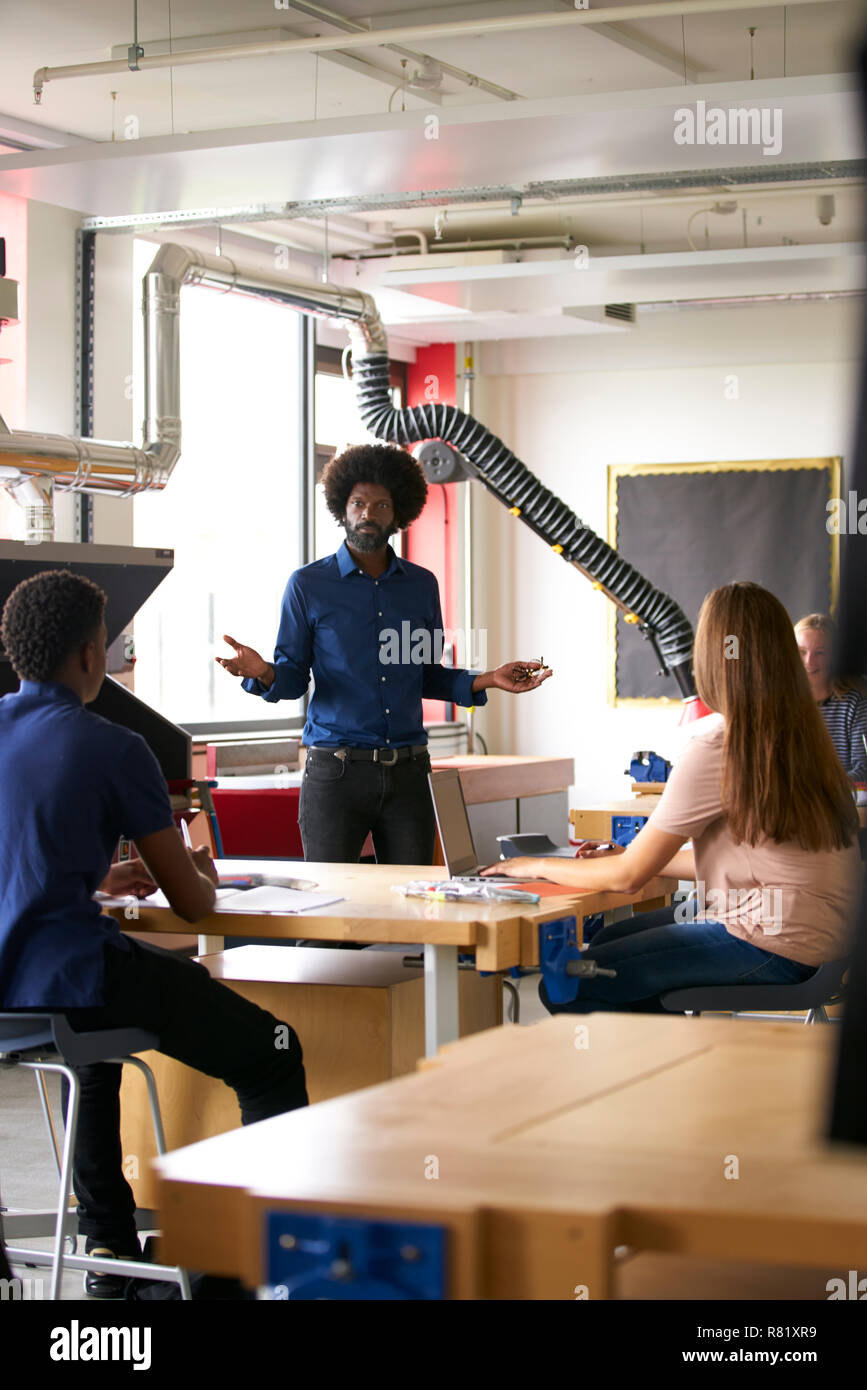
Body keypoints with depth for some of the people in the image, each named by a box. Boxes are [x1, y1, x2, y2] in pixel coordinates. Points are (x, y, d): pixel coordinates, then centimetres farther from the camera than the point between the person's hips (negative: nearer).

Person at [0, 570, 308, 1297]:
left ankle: (108, 1244, 41)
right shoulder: (112, 749, -8)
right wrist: (203, 875, 20)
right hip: (62, 980, -8)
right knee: (270, 1056, 4)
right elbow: (192, 903, -2)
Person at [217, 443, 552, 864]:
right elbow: (292, 678, 3)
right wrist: (263, 674, -19)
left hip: (407, 773, 3)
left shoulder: (421, 586, 12)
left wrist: (488, 680, 4)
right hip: (335, 772, -3)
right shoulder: (308, 585, 2)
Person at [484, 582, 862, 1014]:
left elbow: (627, 876, -11)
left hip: (773, 946, -10)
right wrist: (627, 857, 20)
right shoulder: (799, 735, 8)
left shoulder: (716, 748, -18)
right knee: (608, 943, 23)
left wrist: (537, 866, 5)